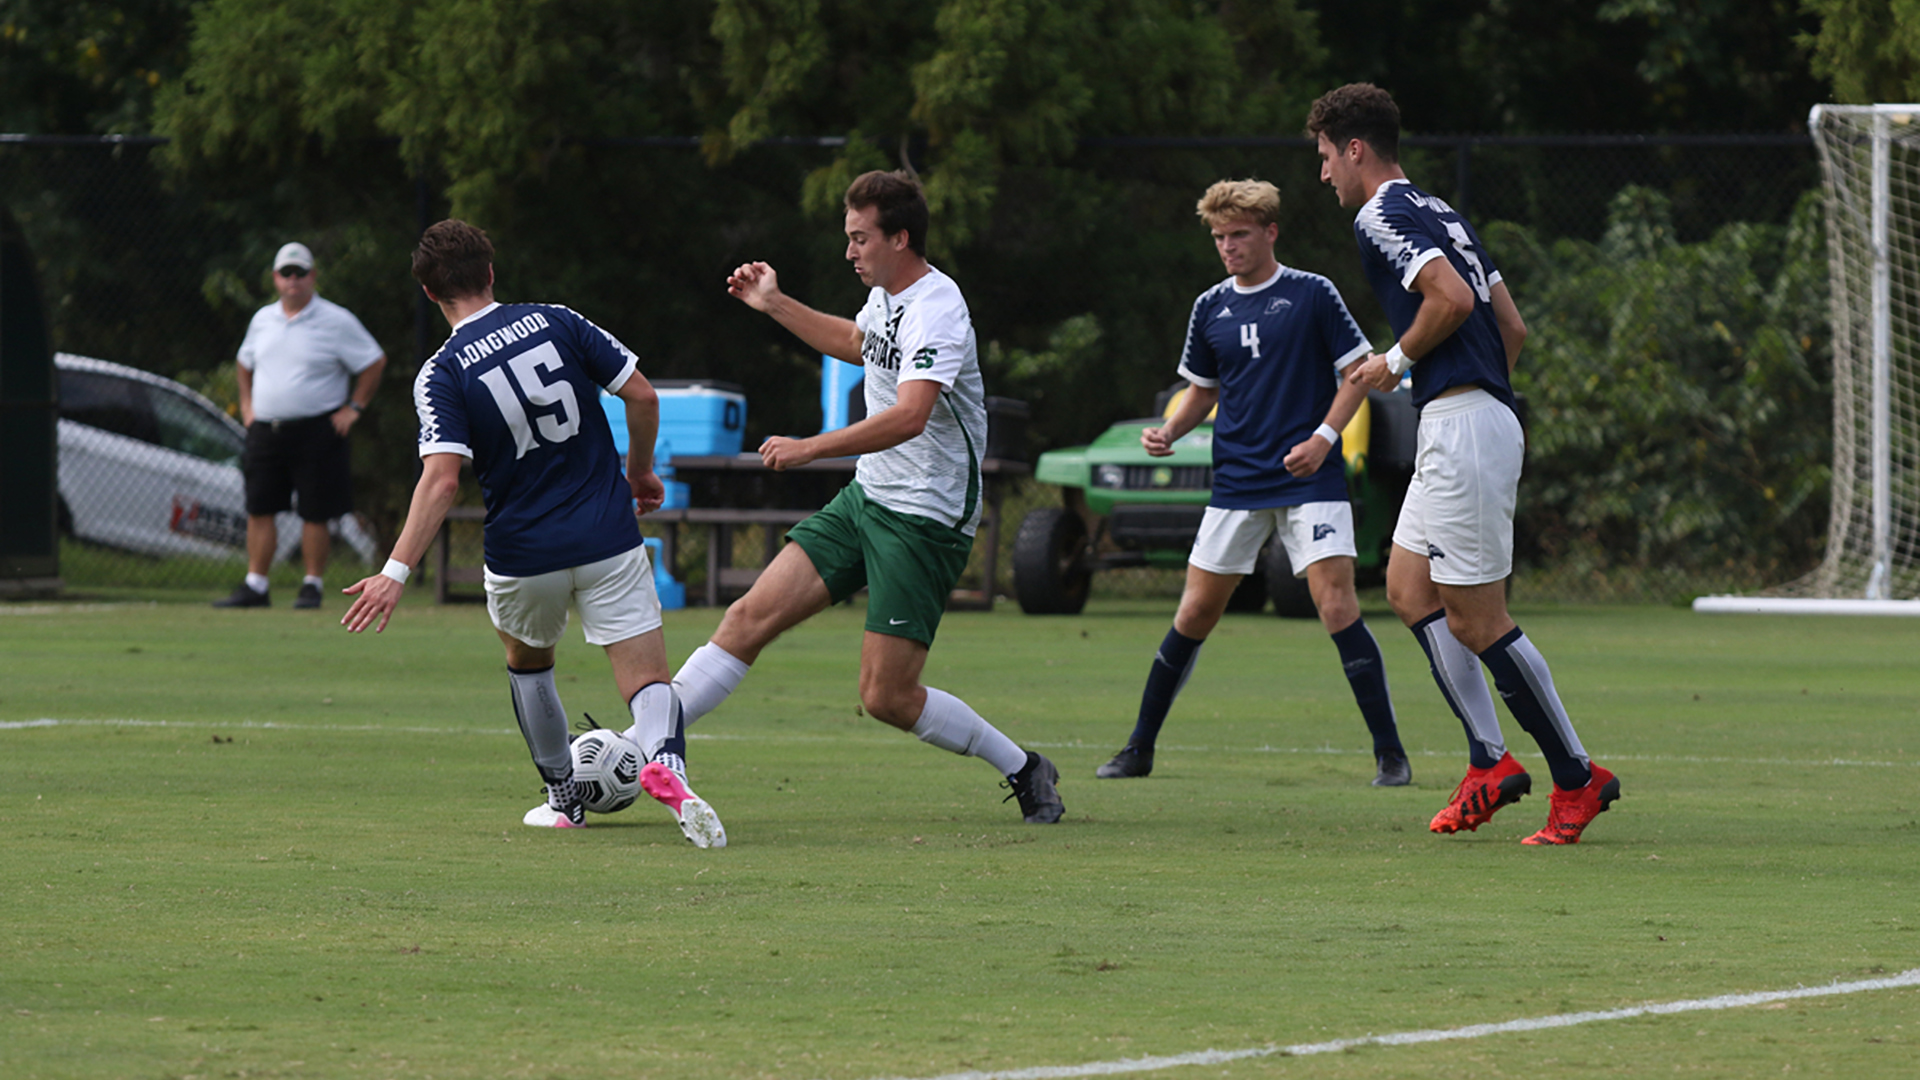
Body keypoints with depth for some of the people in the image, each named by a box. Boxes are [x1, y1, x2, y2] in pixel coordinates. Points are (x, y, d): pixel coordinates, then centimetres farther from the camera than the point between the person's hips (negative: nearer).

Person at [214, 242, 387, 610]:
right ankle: (255, 586, 7)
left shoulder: (336, 321, -4)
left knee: (315, 515, -3)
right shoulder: (262, 320, 12)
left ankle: (312, 586, 8)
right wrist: (247, 403, 18)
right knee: (259, 510, 2)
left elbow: (374, 362, 0)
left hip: (316, 432, -5)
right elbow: (245, 363, 29)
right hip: (265, 429, 5)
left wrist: (354, 407, -3)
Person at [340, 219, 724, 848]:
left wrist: (396, 572, -22)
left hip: (522, 554, 0)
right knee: (648, 680, -2)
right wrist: (640, 470, 17)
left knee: (527, 661, 29)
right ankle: (664, 760, -34)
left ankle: (563, 799, 33)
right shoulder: (555, 323, -1)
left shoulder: (441, 375, -8)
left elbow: (441, 479, -20)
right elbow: (641, 395, -1)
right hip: (608, 539, 0)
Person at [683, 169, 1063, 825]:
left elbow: (909, 416, -37)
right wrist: (775, 306, 31)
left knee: (887, 698, -8)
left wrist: (811, 448, -41)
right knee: (752, 616, -4)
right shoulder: (885, 295, 8)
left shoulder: (936, 312, -21)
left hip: (926, 519, -8)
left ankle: (1025, 771, 9)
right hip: (866, 499, 8)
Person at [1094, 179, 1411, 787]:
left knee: (1337, 607, -15)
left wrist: (1324, 435, -14)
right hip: (1236, 482, 4)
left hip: (1310, 480, -4)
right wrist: (1169, 432, 2)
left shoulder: (1313, 295, -3)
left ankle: (1390, 753, -8)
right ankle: (1140, 748, 15)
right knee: (1194, 615, 5)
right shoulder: (1210, 309, 9)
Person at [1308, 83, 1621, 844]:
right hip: (1488, 412, 10)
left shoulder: (1382, 216, -9)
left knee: (1478, 619, -6)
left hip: (1461, 427, -10)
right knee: (1408, 589, 13)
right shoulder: (1438, 214, 20)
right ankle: (1489, 761, 9)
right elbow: (1512, 325, 20)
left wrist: (1398, 361, -9)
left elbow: (1452, 296, -23)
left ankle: (1577, 776, -3)